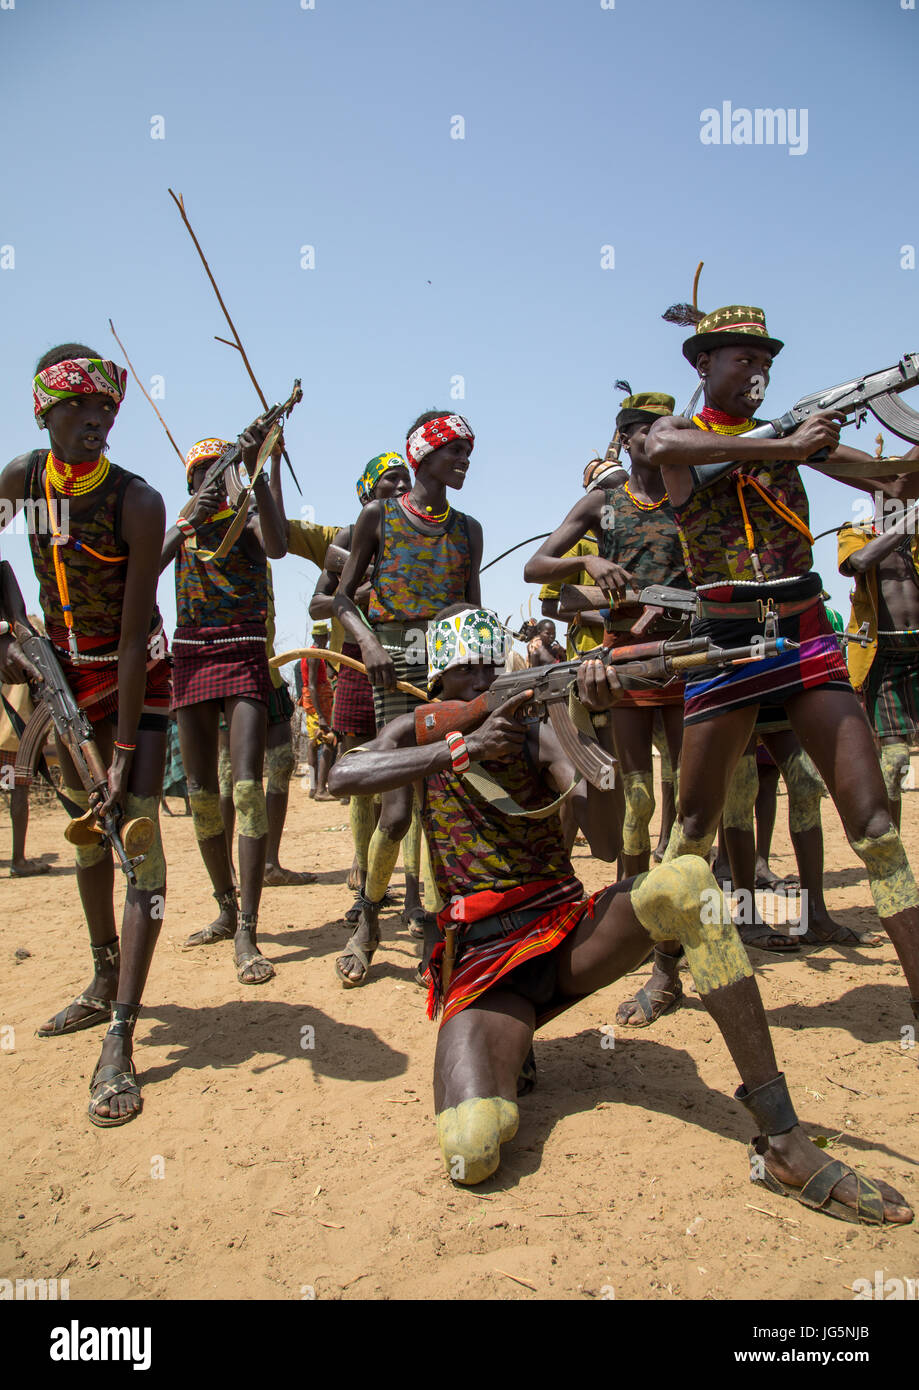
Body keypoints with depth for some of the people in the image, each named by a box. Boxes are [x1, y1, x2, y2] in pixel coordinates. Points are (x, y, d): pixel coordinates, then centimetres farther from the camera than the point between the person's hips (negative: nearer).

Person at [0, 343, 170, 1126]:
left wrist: (126, 749, -23)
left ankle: (120, 1042, -13)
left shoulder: (138, 503, -20)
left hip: (137, 678, -5)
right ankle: (106, 985, 33)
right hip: (64, 673, 5)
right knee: (86, 830, 14)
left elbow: (134, 635, -23)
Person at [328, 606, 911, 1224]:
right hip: (482, 960, -2)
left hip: (568, 933, 2)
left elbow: (608, 843, -12)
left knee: (687, 879, -29)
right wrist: (462, 749, -22)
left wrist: (597, 722, -25)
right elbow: (344, 775, -15)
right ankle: (505, 1055, 7)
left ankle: (787, 1144, -25)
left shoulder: (538, 737, 3)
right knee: (473, 1150, -30)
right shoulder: (419, 732, 7)